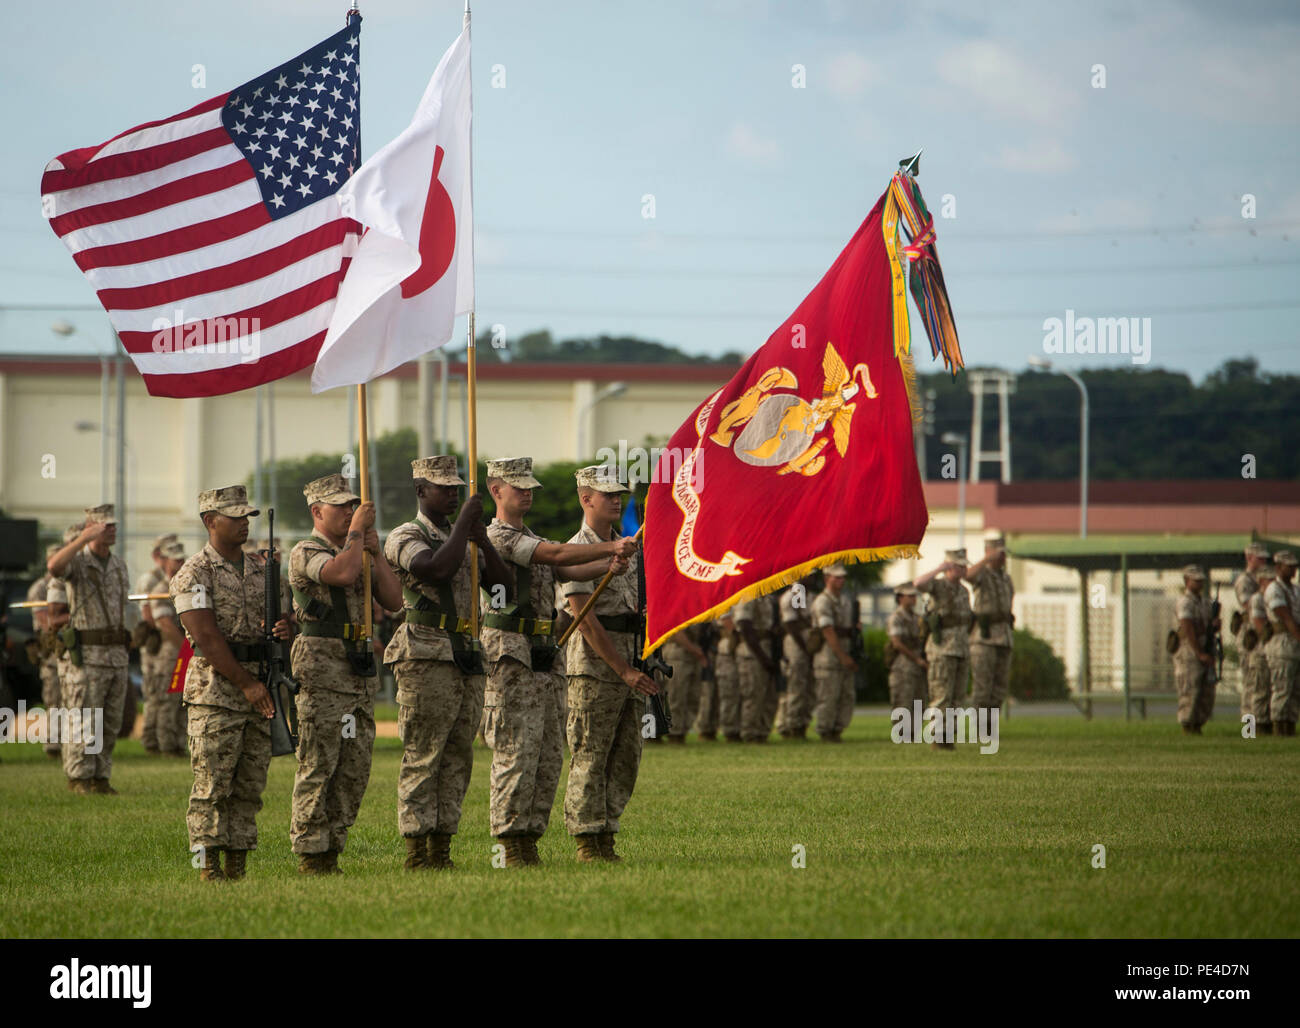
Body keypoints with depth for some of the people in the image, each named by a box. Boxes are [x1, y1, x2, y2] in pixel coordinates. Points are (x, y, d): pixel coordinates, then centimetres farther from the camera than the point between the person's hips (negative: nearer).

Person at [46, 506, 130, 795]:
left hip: (116, 653, 6)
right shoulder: (77, 561, -7)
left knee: (110, 722, 7)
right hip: (86, 654, -6)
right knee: (84, 723, -5)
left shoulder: (119, 565, 13)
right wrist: (84, 539, -37)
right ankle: (79, 778, 2)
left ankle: (100, 778, 13)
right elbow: (54, 566, -33)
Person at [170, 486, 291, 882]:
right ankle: (208, 866, -6)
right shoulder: (194, 574, -6)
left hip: (256, 688, 7)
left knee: (250, 785, 6)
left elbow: (269, 619, 23)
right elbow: (207, 638, -13)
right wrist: (246, 683, -17)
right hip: (215, 689, -7)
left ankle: (238, 867, 10)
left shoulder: (258, 572, 17)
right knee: (212, 785, -8)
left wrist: (283, 628, -3)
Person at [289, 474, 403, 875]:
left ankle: (332, 849, 13)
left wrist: (376, 553, 3)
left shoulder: (357, 553, 19)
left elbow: (394, 600, 11)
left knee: (355, 770, 7)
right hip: (322, 671, -8)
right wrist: (357, 529, -13)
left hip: (360, 672, 8)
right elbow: (342, 573, -25)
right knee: (318, 767, -6)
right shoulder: (306, 554, -5)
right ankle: (311, 855, -3)